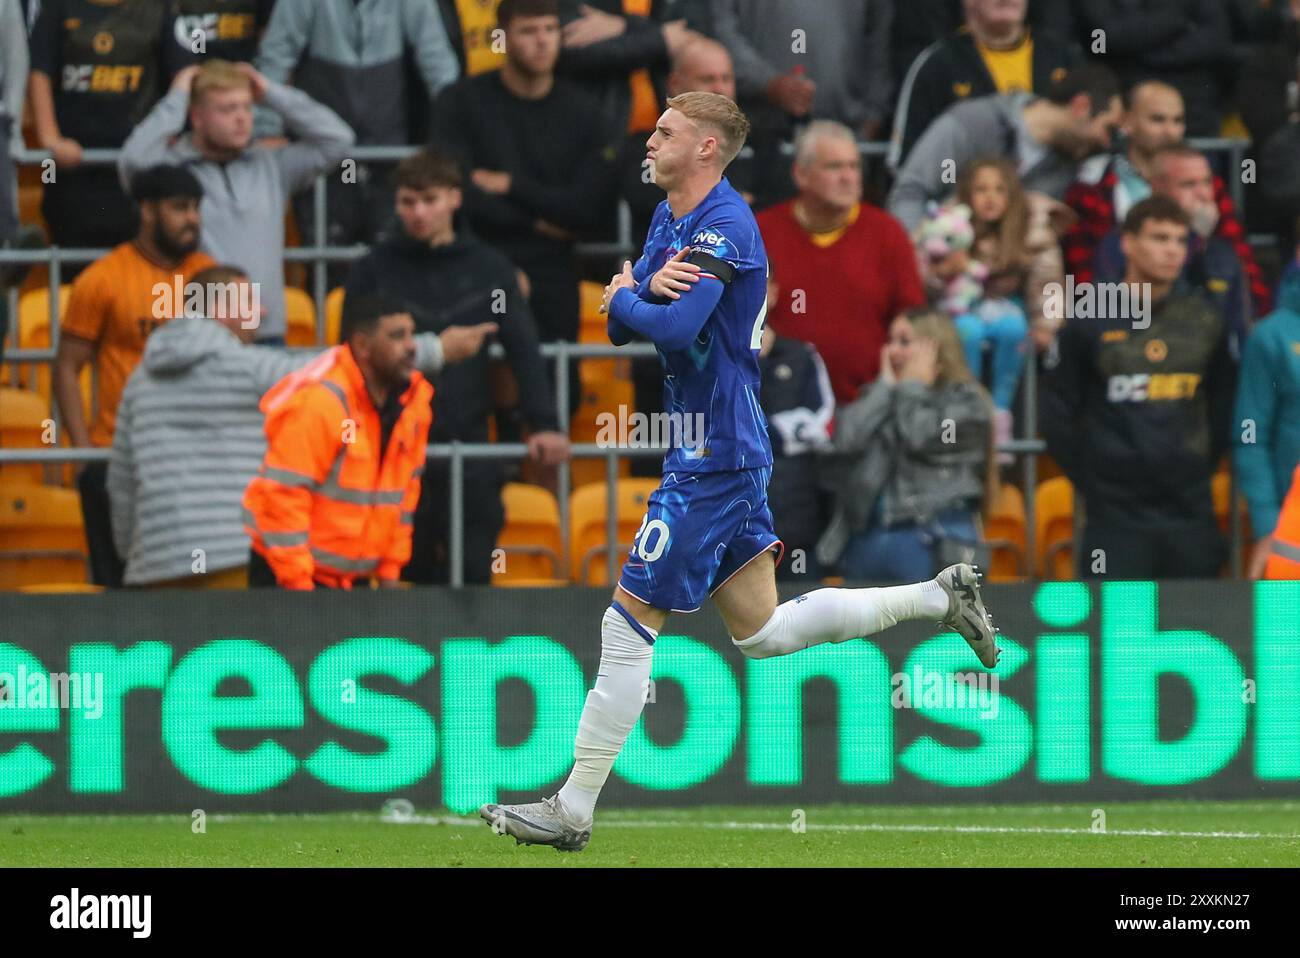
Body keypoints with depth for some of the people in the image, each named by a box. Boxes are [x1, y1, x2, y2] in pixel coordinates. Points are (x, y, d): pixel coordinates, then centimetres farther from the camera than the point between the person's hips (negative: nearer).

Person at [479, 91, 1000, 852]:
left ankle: (574, 812, -3)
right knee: (763, 634, 17)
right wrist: (646, 289, -13)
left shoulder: (724, 227, -17)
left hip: (714, 460, -10)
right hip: (726, 452, 10)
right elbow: (619, 321, 9)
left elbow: (673, 328, -29)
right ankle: (942, 597, 23)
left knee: (629, 624, -7)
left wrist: (625, 298, -9)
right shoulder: (672, 219, 12)